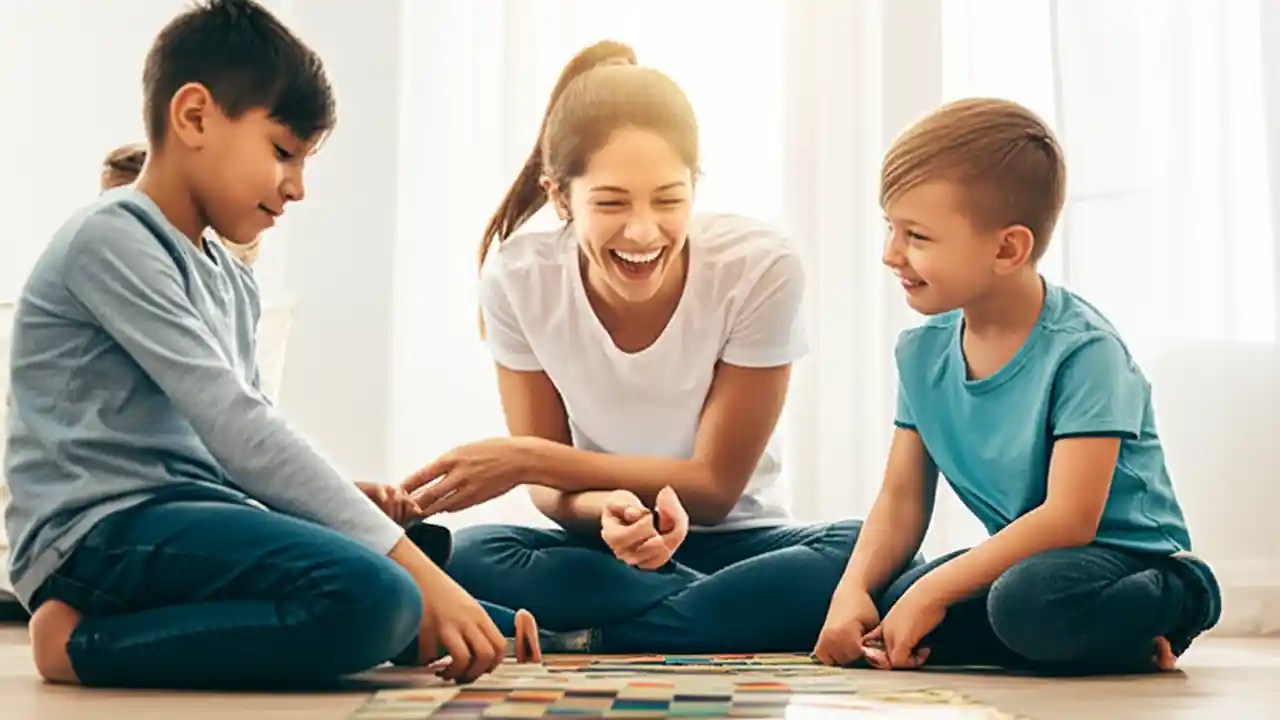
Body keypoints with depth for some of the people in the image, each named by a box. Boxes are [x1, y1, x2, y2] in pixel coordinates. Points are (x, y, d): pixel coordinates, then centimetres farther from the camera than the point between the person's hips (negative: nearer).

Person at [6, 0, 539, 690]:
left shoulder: (233, 283, 18)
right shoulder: (112, 239, -11)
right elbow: (235, 427, -20)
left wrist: (343, 498, -3)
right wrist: (408, 563, -23)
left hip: (193, 514, 9)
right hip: (103, 530, -9)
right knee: (368, 597, -31)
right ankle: (89, 641, -17)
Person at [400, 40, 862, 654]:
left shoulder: (761, 268, -19)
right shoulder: (517, 276, -14)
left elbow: (716, 486, -12)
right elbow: (552, 487, -6)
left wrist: (524, 459, -21)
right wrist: (607, 508, -31)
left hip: (734, 543, -1)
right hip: (601, 549, 1)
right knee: (465, 560, -31)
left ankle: (586, 641, -19)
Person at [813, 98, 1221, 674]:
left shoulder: (1082, 350, -20)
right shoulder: (922, 350, 1)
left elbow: (1069, 517, -26)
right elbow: (901, 500, 3)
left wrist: (934, 590, -25)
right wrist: (854, 590, -16)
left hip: (1125, 556, -7)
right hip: (1020, 556, 7)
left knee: (1031, 600, -39)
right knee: (877, 615, -18)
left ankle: (1144, 640, -8)